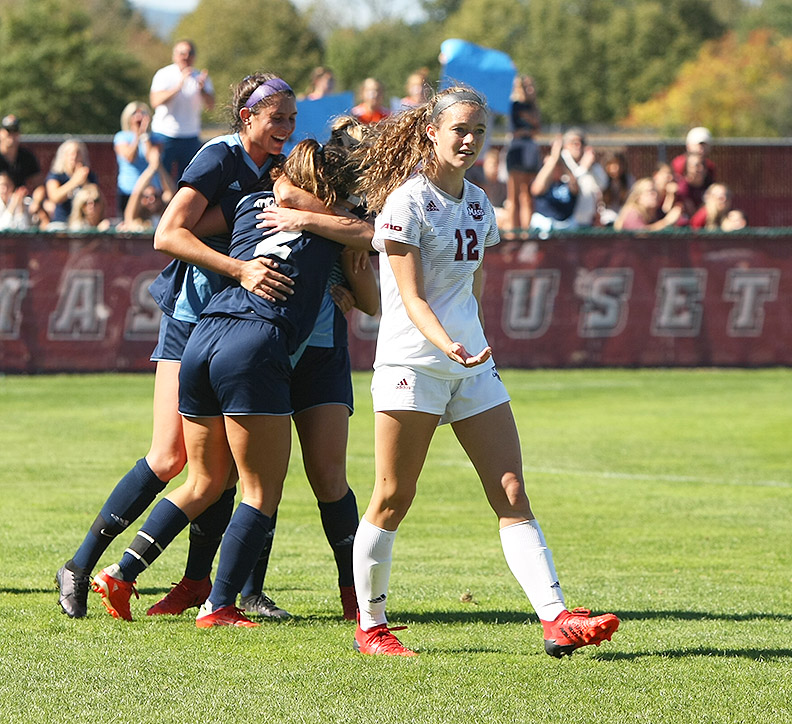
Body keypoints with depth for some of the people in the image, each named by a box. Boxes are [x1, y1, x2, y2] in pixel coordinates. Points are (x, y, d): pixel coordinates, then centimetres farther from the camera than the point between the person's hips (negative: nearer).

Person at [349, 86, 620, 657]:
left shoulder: (477, 204, 13)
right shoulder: (407, 202, -8)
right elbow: (411, 297, -15)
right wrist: (446, 345, -29)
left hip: (473, 368, 6)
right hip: (412, 364, -6)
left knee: (512, 496, -4)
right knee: (393, 499, -1)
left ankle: (557, 620, -13)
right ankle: (370, 627, 12)